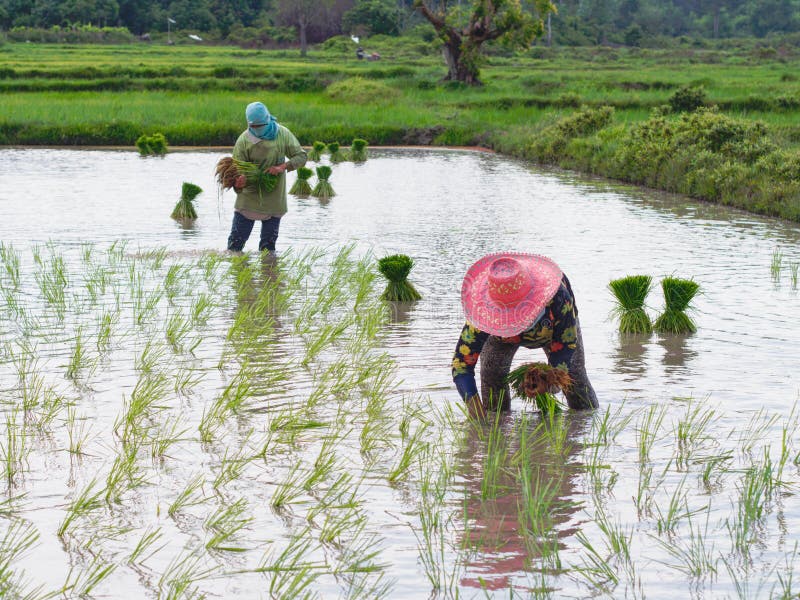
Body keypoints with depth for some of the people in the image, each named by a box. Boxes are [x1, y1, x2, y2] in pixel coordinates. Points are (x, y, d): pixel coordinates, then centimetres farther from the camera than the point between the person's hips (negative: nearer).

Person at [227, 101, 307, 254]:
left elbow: (301, 156, -2)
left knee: (268, 244, 11)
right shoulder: (243, 141, -12)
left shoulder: (282, 134, -5)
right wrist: (238, 183, -36)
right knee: (236, 241, -1)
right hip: (249, 197, -2)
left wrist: (283, 167, -21)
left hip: (274, 199, 2)